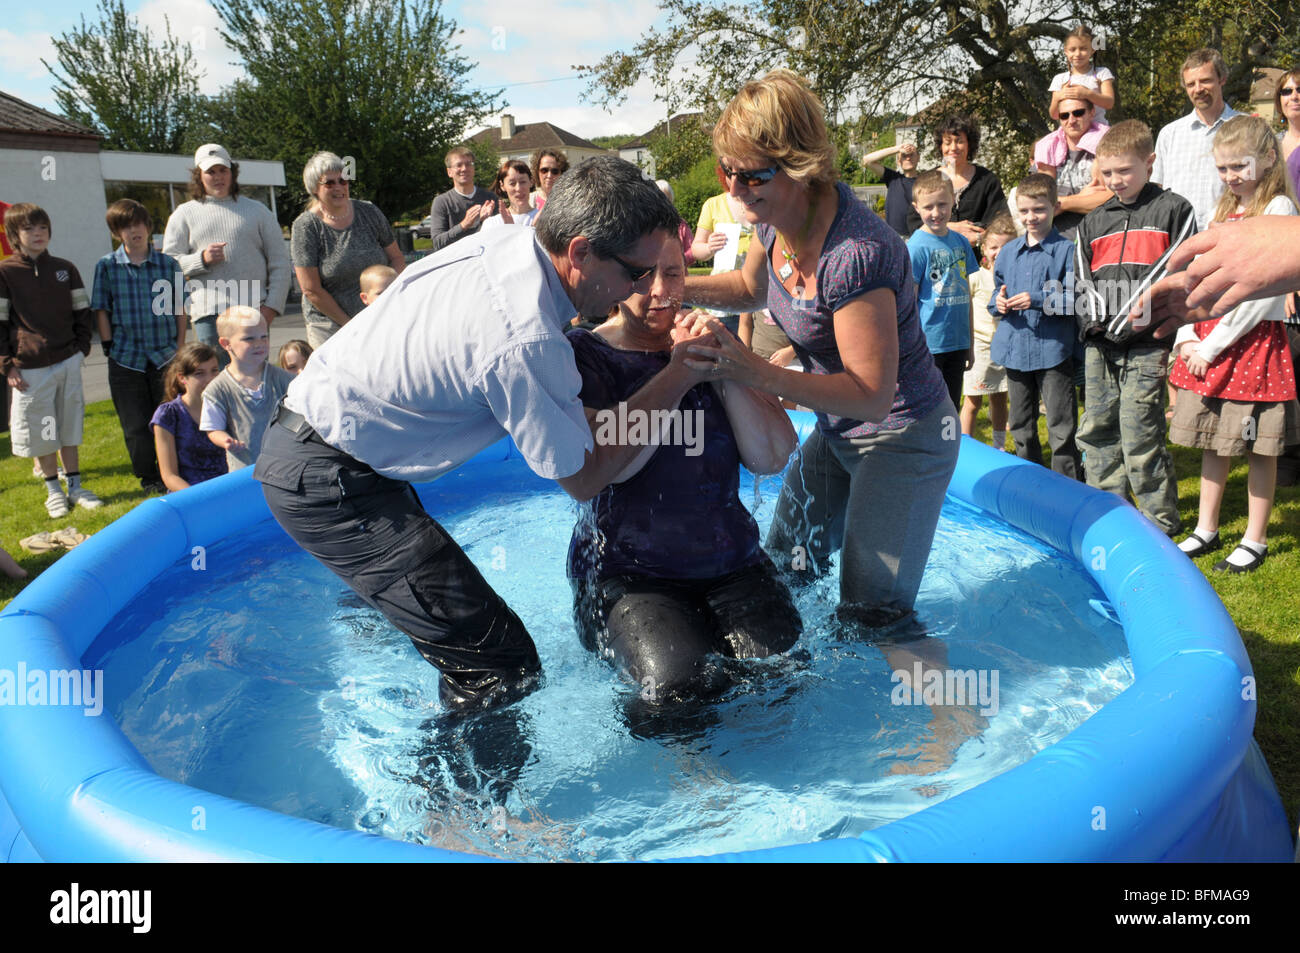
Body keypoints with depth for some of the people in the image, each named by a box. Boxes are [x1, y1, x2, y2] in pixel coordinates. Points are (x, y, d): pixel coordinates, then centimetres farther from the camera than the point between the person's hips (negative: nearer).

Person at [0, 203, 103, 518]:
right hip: (30, 367, -3)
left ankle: (75, 486, 20)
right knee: (41, 432, 5)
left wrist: (81, 347, 3)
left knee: (70, 426, 10)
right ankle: (53, 490, 18)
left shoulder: (65, 268, 7)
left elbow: (82, 311, 13)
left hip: (68, 361, 3)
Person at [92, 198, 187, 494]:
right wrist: (109, 346, -1)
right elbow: (102, 310, 4)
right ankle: (148, 477, 20)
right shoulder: (107, 266, 2)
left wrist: (180, 345, 2)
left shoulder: (168, 263, 4)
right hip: (126, 357, 0)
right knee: (136, 424, 5)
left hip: (166, 355, 0)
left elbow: (179, 308, 7)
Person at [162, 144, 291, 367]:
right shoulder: (184, 214, 17)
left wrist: (272, 306, -1)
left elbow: (279, 263, 11)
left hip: (253, 310, 1)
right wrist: (202, 259, -9)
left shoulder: (257, 210, 18)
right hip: (208, 312, 0)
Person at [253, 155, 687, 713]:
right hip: (326, 483, -10)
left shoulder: (505, 242, -2)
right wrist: (676, 379, -13)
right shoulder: (525, 342, -29)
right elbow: (583, 480, -16)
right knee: (502, 667, -11)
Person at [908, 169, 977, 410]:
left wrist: (970, 345, 14)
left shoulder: (960, 242, 8)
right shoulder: (916, 246, -10)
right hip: (929, 345, -6)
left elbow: (965, 296, 15)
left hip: (957, 344, 6)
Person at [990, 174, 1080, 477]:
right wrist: (998, 301, -4)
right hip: (1015, 349, 6)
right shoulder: (1009, 251, 10)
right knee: (1021, 427, 16)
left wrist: (1038, 300, -21)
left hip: (1053, 349, -5)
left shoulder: (1066, 250, -6)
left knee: (1061, 429, -2)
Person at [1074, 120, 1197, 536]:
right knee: (1097, 431, 10)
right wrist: (1094, 315, -2)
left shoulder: (1174, 210, 1)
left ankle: (1160, 522, 7)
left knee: (1139, 436, -7)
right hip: (1099, 345, 6)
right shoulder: (1094, 221, 15)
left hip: (1145, 345, -6)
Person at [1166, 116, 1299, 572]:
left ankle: (1255, 540, 11)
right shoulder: (1224, 210, 15)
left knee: (1259, 447, 1)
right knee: (1212, 441, 13)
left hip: (1255, 340, -7)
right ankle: (1206, 530, 24)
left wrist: (1213, 345, -16)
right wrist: (1187, 336, -1)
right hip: (1207, 341, 7)